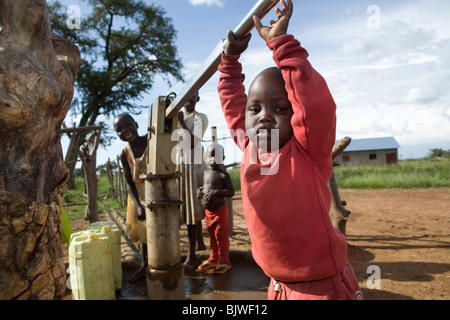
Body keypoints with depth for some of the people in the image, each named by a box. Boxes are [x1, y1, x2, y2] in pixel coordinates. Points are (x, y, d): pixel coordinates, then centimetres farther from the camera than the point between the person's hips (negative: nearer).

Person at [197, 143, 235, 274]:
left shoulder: (224, 175, -12)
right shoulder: (205, 173, 8)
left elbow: (231, 192, -16)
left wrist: (216, 192, -28)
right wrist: (200, 191, 0)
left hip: (219, 209, -6)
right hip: (207, 210, 6)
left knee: (221, 236, 1)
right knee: (212, 236, 17)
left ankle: (224, 262, 13)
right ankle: (213, 259, 30)